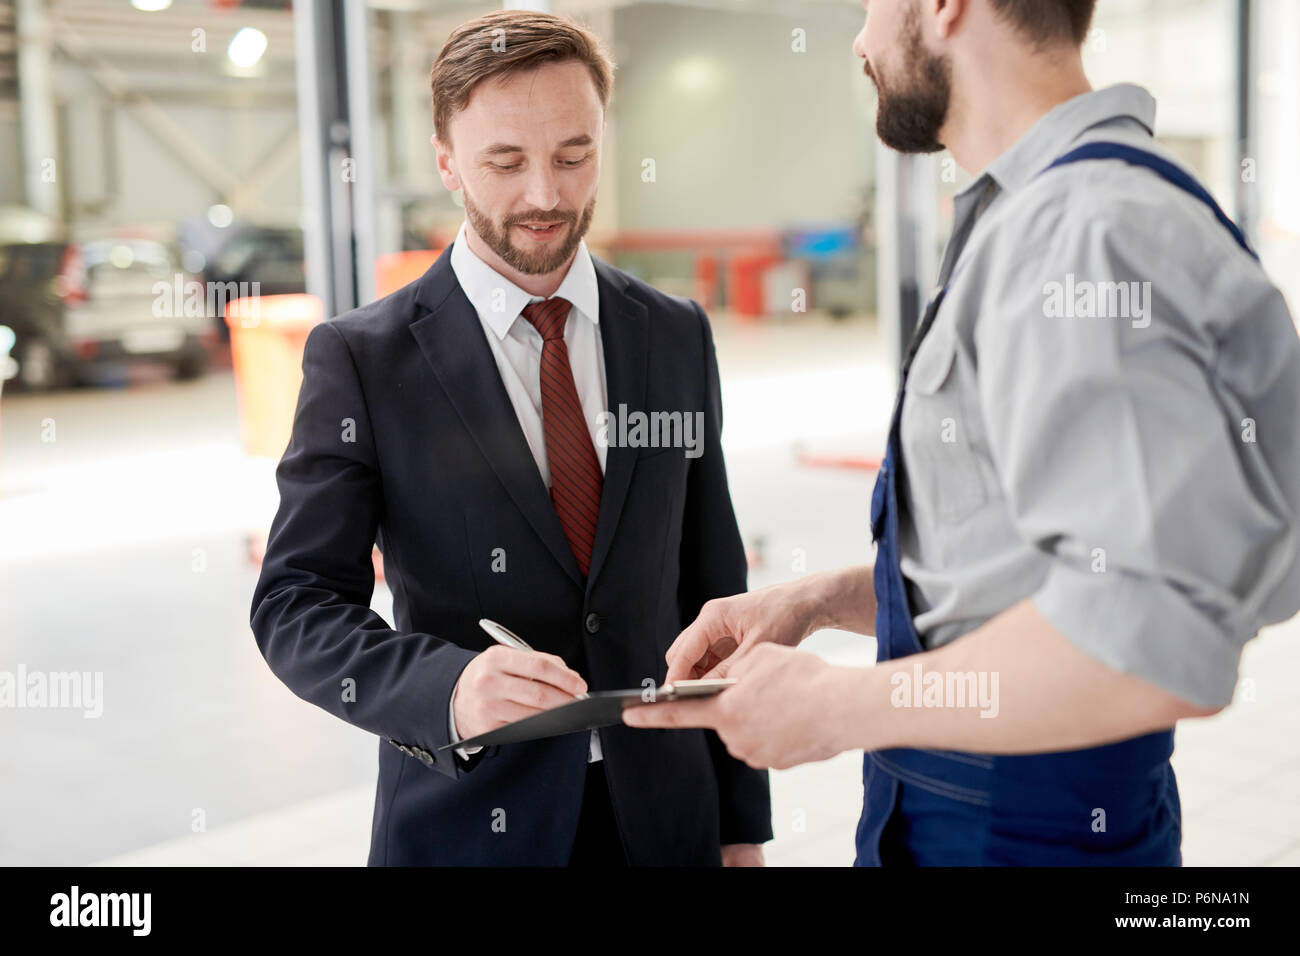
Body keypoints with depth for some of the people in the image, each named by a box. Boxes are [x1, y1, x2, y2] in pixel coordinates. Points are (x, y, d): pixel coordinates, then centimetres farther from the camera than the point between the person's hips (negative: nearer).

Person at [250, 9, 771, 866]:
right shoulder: (361, 358, -9)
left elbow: (712, 585, 5)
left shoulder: (677, 337, 2)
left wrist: (742, 823, 7)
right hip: (464, 822, -2)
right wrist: (448, 689, -30)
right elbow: (296, 605, -11)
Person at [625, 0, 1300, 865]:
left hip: (1019, 832, -9)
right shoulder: (1031, 218, 10)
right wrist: (819, 600, 4)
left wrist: (839, 706, -22)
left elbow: (1151, 642, -33)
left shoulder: (1086, 235, -23)